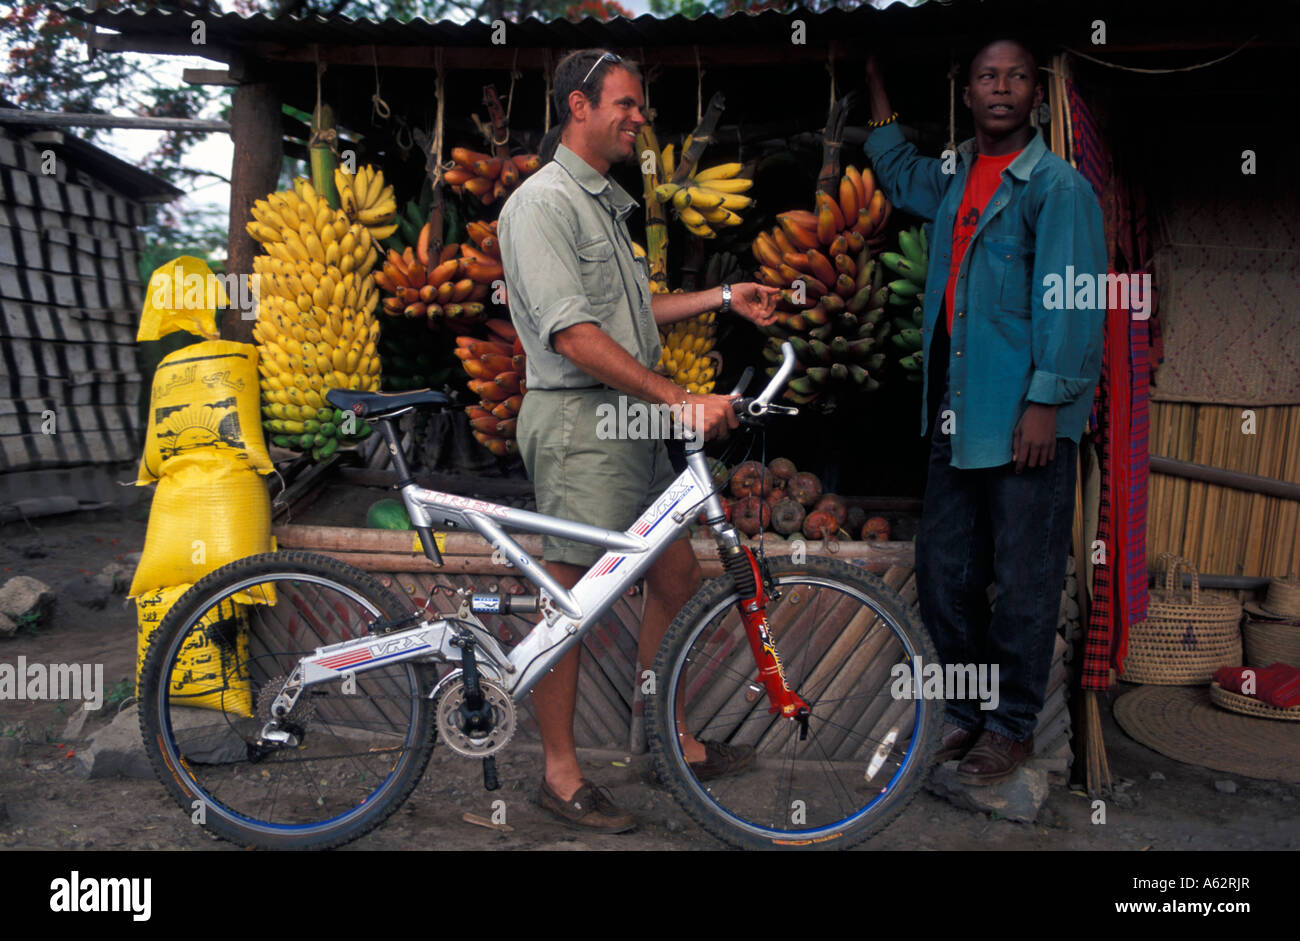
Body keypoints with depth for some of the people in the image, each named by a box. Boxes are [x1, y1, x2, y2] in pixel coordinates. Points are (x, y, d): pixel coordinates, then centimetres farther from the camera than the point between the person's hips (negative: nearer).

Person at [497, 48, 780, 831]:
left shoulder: (607, 203, 19)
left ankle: (668, 738, 30)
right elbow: (574, 336, -22)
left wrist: (723, 297, 19)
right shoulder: (544, 203, -11)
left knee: (678, 575, 14)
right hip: (579, 421, -10)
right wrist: (681, 400, -24)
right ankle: (561, 773, 14)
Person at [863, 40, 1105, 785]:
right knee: (944, 573, 13)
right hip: (956, 415, 7)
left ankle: (1013, 725, 19)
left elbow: (1070, 306, -12)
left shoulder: (1059, 187, -6)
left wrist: (1046, 402, -17)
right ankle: (968, 708, 30)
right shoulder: (953, 179, 14)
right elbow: (898, 173, 37)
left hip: (1025, 418, -7)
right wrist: (877, 87, 35)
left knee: (1024, 582, 3)